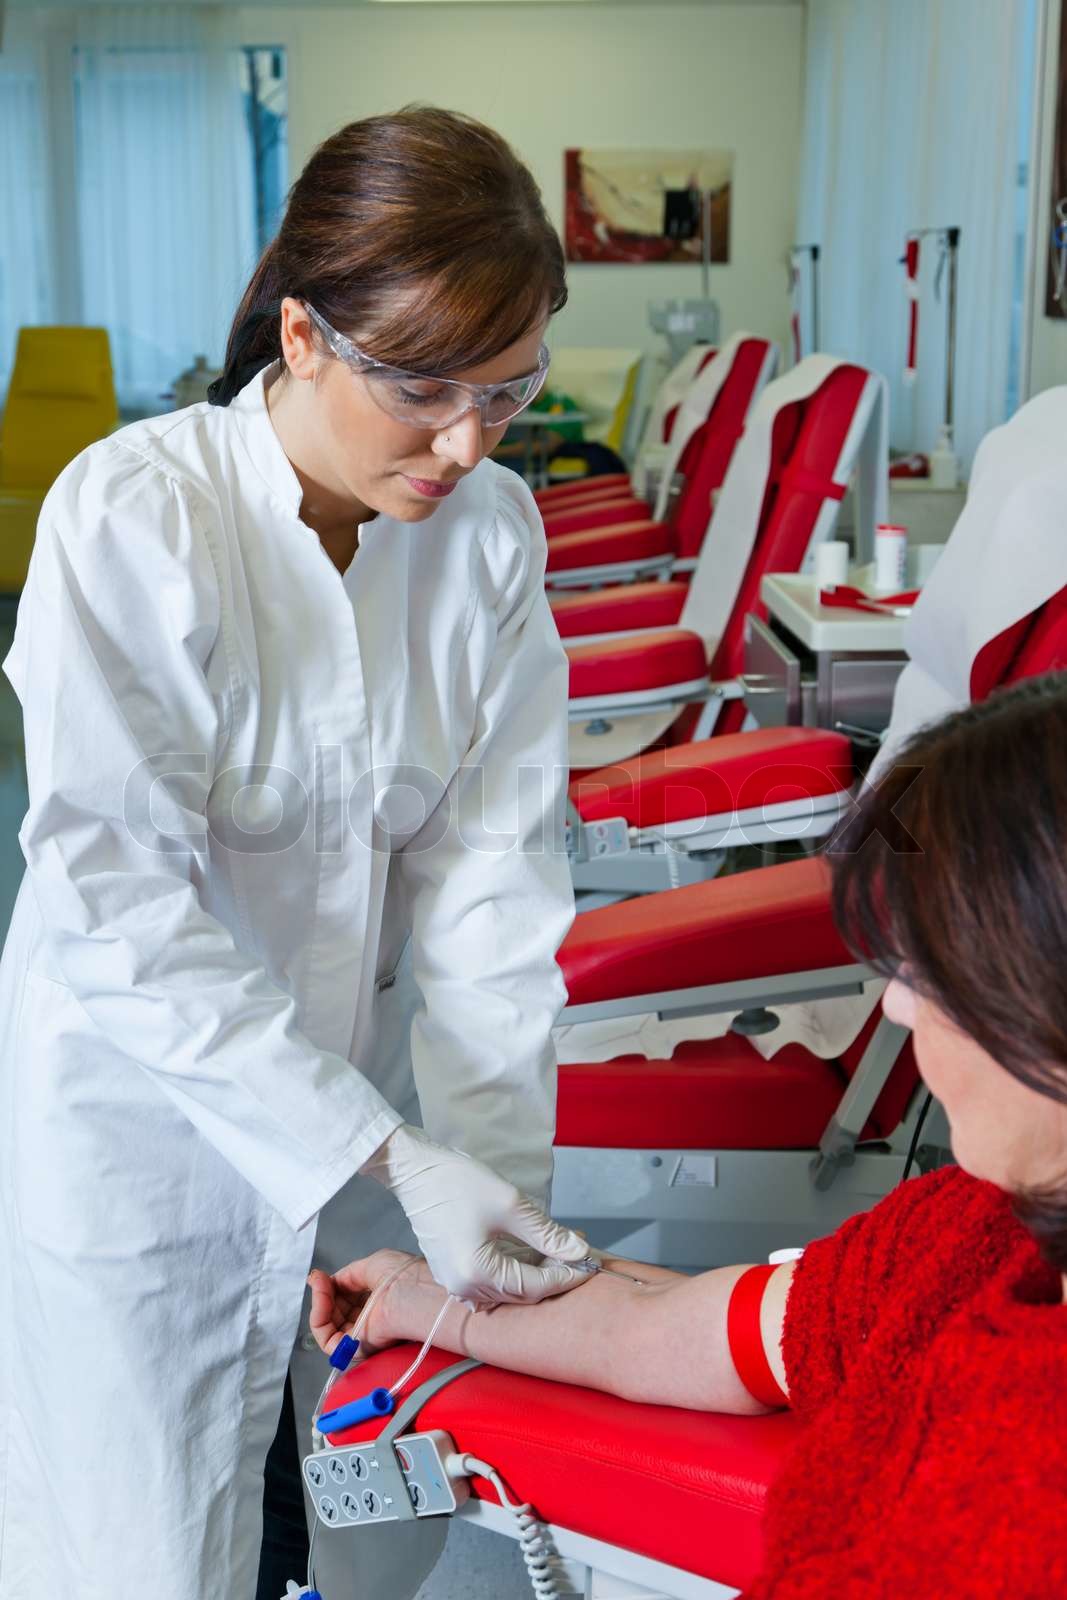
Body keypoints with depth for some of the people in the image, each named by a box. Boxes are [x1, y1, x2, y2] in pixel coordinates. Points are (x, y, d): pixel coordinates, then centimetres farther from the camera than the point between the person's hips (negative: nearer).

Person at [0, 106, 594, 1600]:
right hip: (144, 1100, -4)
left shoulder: (490, 530, -9)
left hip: (360, 1086, 4)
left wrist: (502, 1164, -19)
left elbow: (491, 870, -10)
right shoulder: (129, 517, -22)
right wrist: (392, 1158, -28)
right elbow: (126, 912, -24)